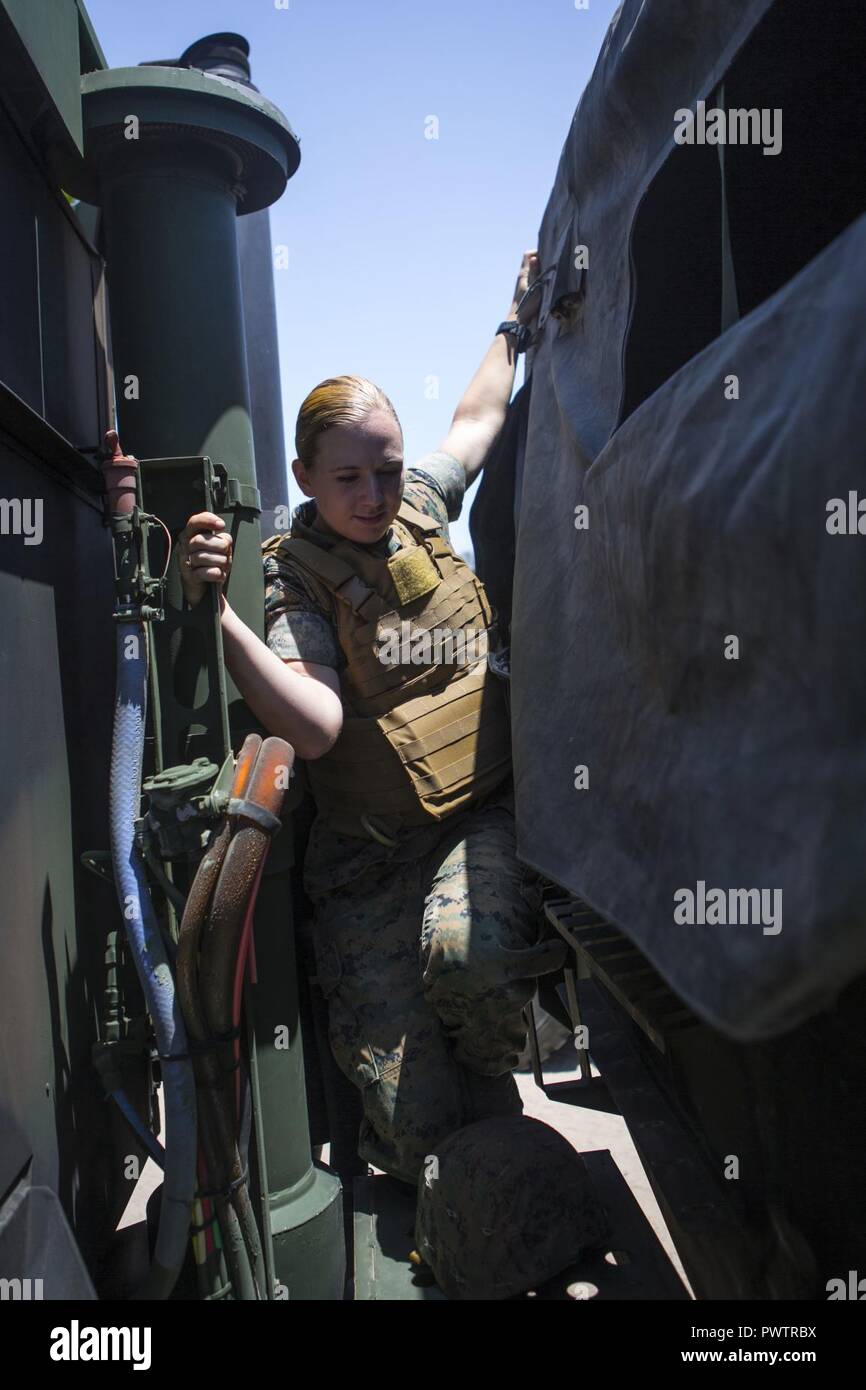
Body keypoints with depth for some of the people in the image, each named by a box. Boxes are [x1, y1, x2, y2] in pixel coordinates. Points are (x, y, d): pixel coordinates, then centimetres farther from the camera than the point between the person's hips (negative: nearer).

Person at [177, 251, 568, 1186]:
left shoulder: (420, 507, 9)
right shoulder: (294, 578, -6)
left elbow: (474, 422, 30)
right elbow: (316, 726, -23)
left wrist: (515, 321, 42)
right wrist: (212, 615, -33)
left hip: (485, 812, 4)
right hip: (373, 853, -3)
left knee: (469, 953, -31)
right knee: (412, 1127, -7)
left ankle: (488, 1079, 6)